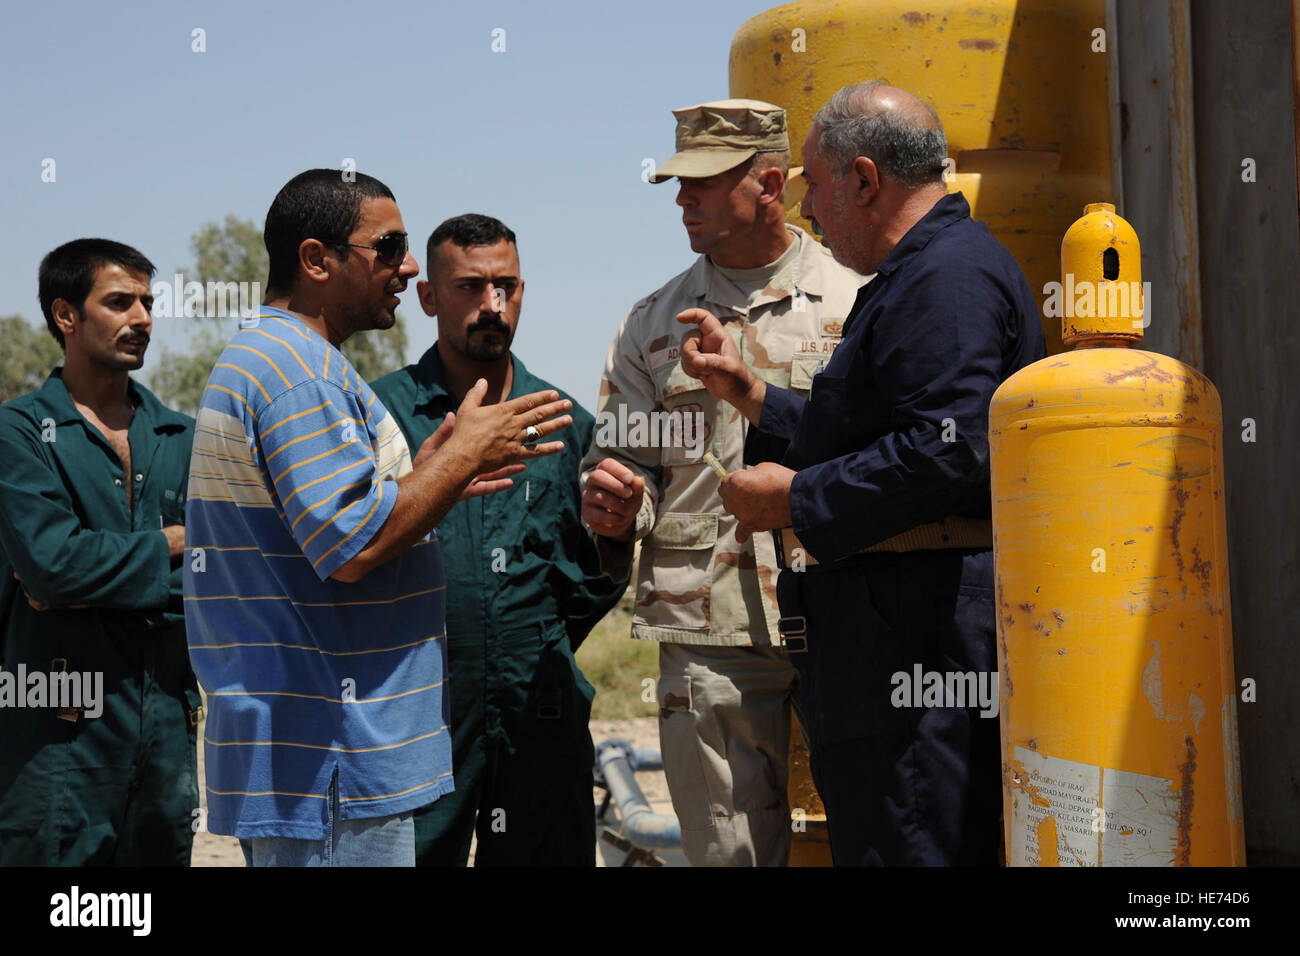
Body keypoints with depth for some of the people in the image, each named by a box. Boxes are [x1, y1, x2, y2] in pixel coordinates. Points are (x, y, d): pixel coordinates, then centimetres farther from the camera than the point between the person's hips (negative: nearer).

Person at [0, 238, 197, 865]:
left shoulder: (181, 438, 14)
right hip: (62, 726, -5)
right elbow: (50, 561, -15)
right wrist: (166, 546, -3)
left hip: (169, 715, 5)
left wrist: (94, 589, -10)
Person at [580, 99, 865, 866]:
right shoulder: (653, 325, 13)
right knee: (732, 849, 5)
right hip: (710, 637, 2)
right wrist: (613, 508, -6)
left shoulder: (855, 303, 5)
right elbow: (624, 461, 16)